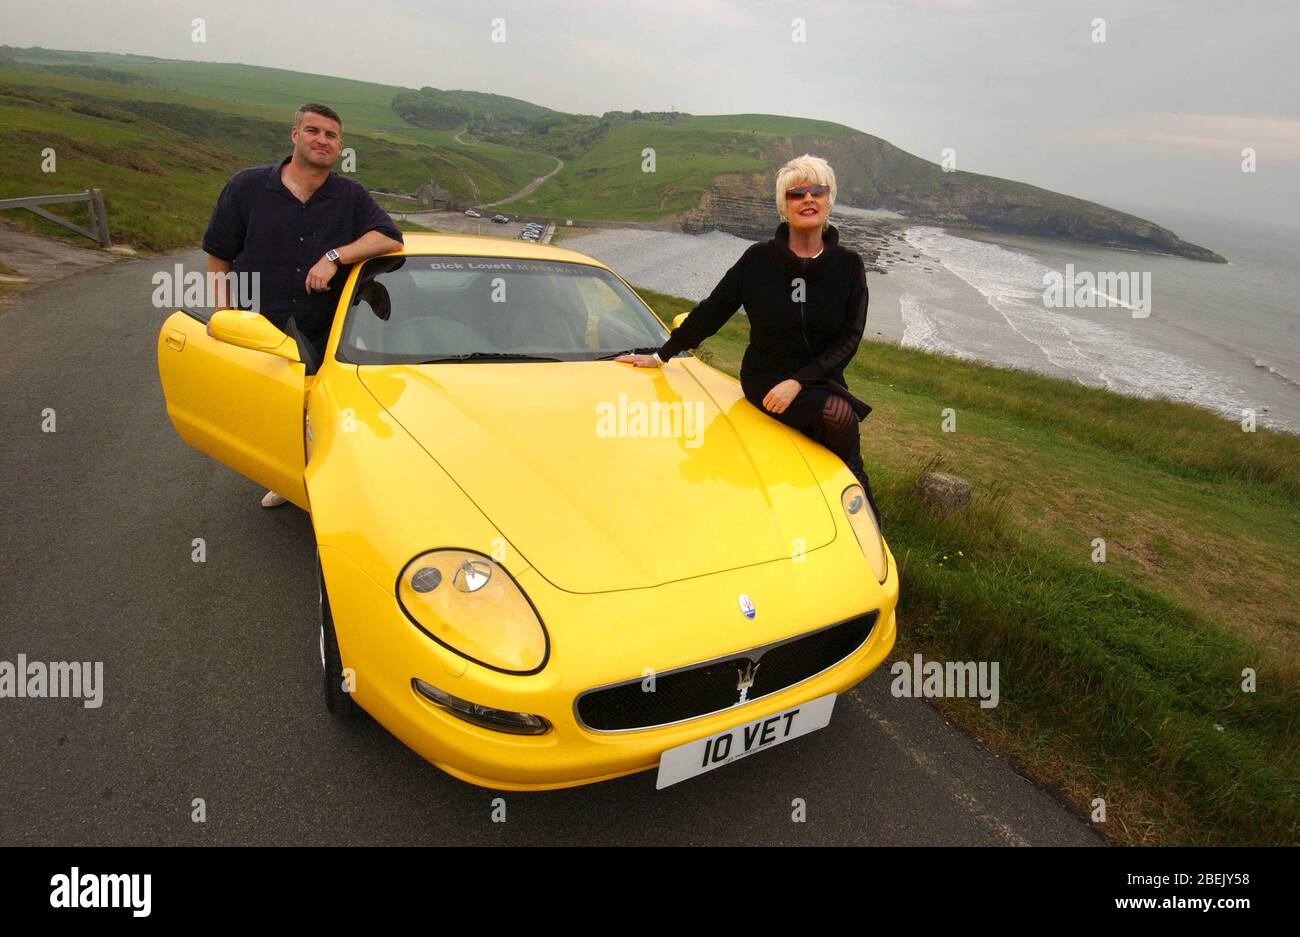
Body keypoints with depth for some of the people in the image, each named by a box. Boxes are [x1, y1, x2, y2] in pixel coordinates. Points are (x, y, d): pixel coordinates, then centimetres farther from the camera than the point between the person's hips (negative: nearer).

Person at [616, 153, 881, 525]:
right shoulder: (759, 259, -3)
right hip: (766, 376, -3)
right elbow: (711, 311, 5)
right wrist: (662, 355, 9)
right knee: (839, 416, -29)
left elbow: (849, 338, -4)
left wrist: (799, 381, -17)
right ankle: (862, 503, -10)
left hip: (822, 380, 3)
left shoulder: (848, 264, 0)